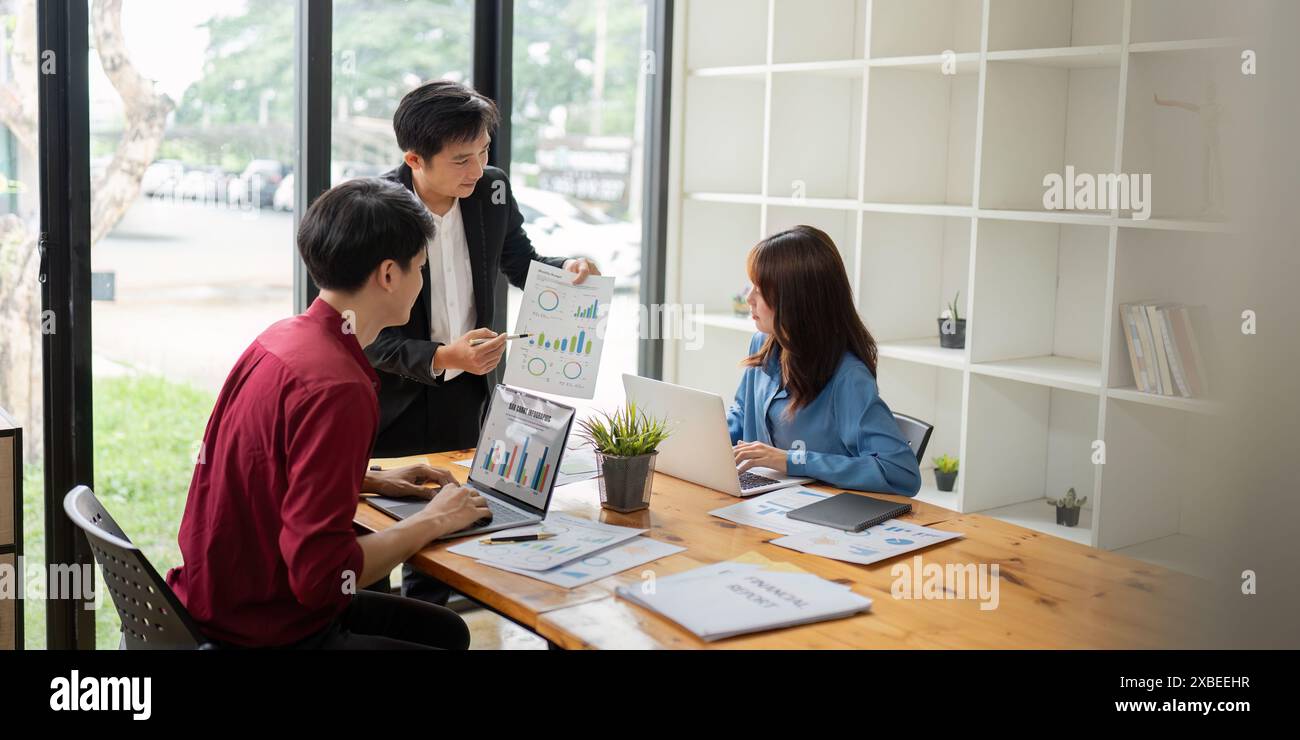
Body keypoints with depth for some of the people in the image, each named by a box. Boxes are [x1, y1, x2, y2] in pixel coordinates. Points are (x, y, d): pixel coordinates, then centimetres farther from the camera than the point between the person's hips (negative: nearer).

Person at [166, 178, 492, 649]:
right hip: (269, 636, -9)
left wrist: (374, 482, 13)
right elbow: (321, 573, -29)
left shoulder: (281, 337, 2)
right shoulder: (337, 388, -27)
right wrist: (431, 522, -16)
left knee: (446, 630, 21)